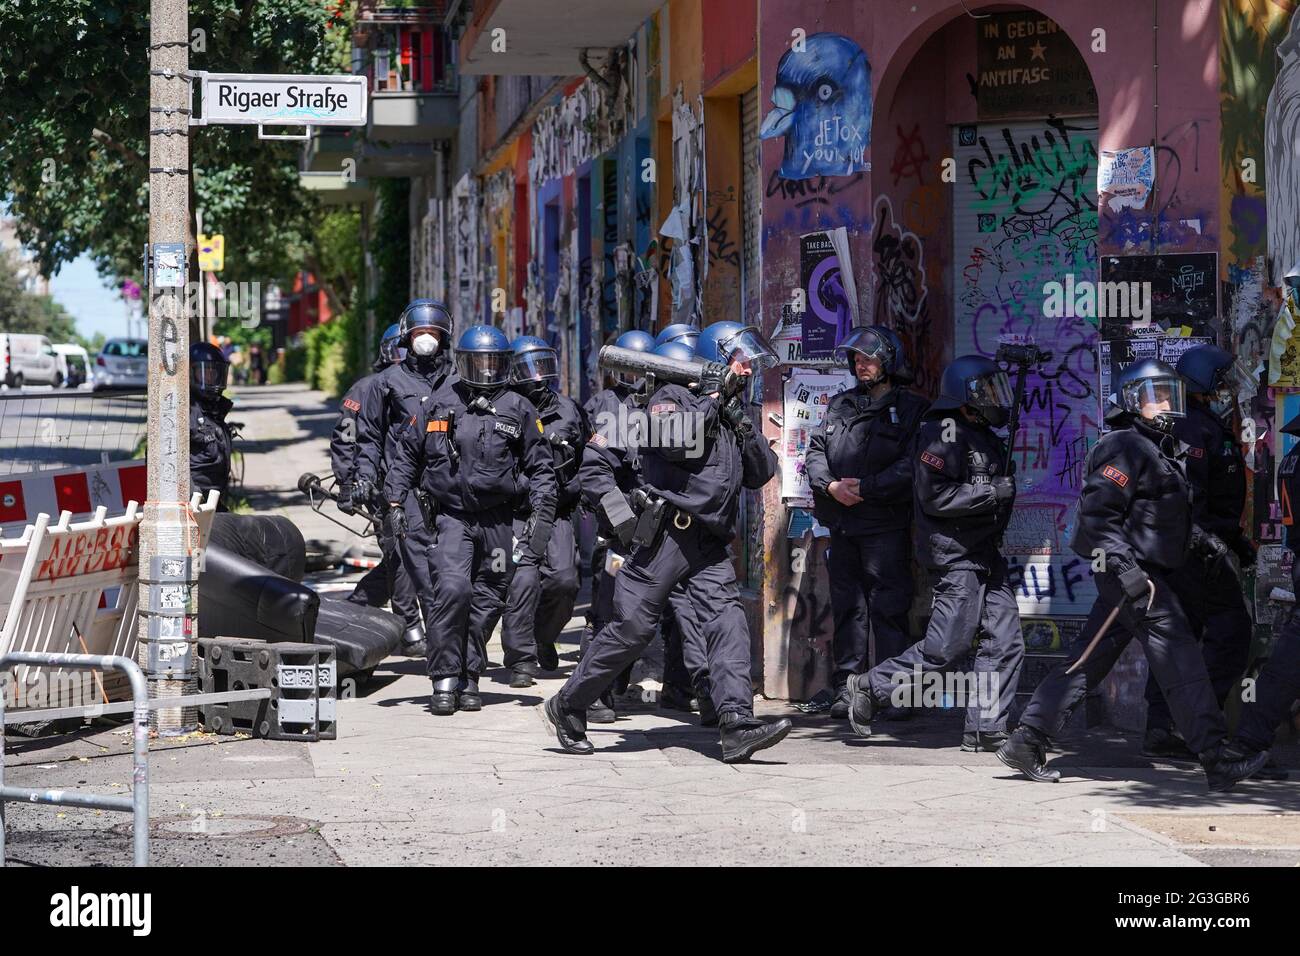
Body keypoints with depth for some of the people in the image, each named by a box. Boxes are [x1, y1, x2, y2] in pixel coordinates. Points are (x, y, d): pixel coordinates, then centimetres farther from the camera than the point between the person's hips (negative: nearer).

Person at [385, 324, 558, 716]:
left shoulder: (518, 409, 7)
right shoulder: (440, 404, 6)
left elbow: (541, 466, 12)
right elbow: (407, 454, 15)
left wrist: (541, 514, 2)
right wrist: (394, 502, 7)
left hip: (496, 520, 2)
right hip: (450, 517, -2)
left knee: (485, 603, 4)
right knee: (452, 590, -19)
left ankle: (469, 680, 16)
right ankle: (444, 680, -13)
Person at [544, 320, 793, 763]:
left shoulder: (731, 414, 23)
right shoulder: (671, 398, 1)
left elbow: (761, 473, 16)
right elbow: (677, 441, -20)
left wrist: (743, 426, 3)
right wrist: (710, 399, -11)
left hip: (709, 546, 7)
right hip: (667, 533, -7)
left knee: (728, 621, -12)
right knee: (632, 627, -5)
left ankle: (737, 725, -23)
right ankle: (567, 707, 9)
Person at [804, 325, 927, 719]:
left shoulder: (911, 409, 0)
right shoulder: (840, 405, 17)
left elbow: (910, 466, -10)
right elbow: (815, 450, 12)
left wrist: (864, 488, -15)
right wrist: (831, 486, -7)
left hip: (886, 527, -5)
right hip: (842, 525, 5)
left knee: (889, 609, -7)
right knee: (847, 608, 7)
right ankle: (846, 691, 11)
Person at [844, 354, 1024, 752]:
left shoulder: (985, 438, 18)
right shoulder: (943, 435, -13)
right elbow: (936, 497, -20)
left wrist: (1006, 492, 8)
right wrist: (994, 492, -19)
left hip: (986, 556, 9)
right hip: (956, 558, -9)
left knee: (1004, 644, 2)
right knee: (946, 647, -8)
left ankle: (985, 729, 6)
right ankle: (870, 688, 6)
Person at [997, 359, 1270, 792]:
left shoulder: (1161, 450, 20)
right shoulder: (1127, 448, -12)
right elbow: (1096, 513, -20)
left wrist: (1197, 538, 16)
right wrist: (1126, 568, -25)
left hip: (1140, 573, 10)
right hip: (1130, 574, -10)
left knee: (1089, 658, 10)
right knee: (1177, 651, -12)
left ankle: (1026, 742, 12)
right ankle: (1216, 760, -14)